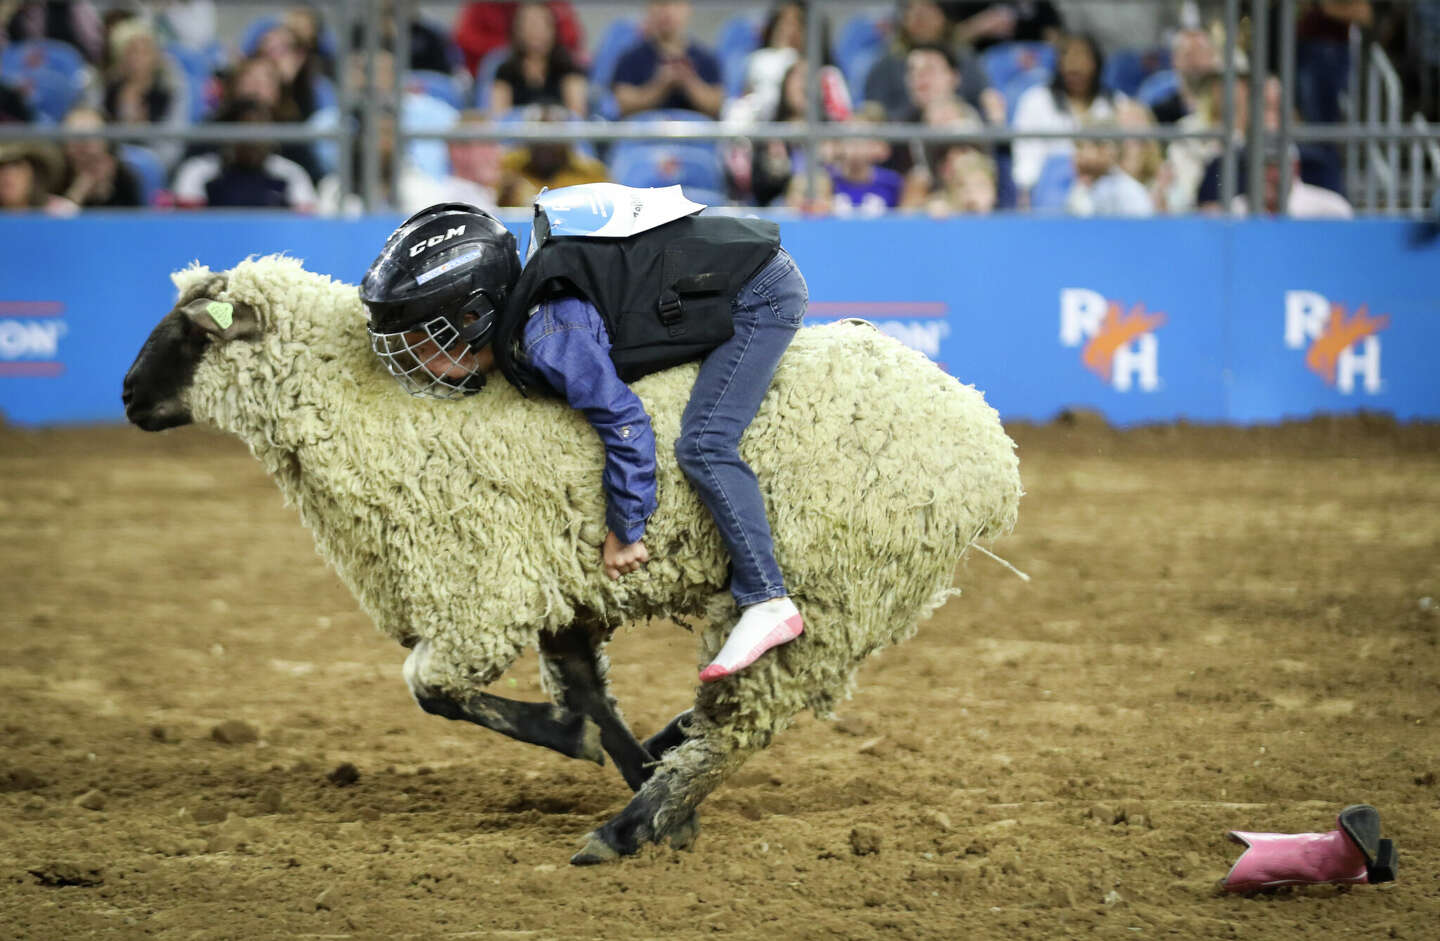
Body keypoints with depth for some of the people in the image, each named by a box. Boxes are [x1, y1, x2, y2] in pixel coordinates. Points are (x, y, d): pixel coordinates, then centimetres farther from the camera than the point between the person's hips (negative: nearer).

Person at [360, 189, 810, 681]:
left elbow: (623, 422, -25)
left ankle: (767, 602, -19)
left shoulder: (550, 340, -26)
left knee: (703, 446, -19)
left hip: (761, 296, -10)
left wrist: (623, 532, -15)